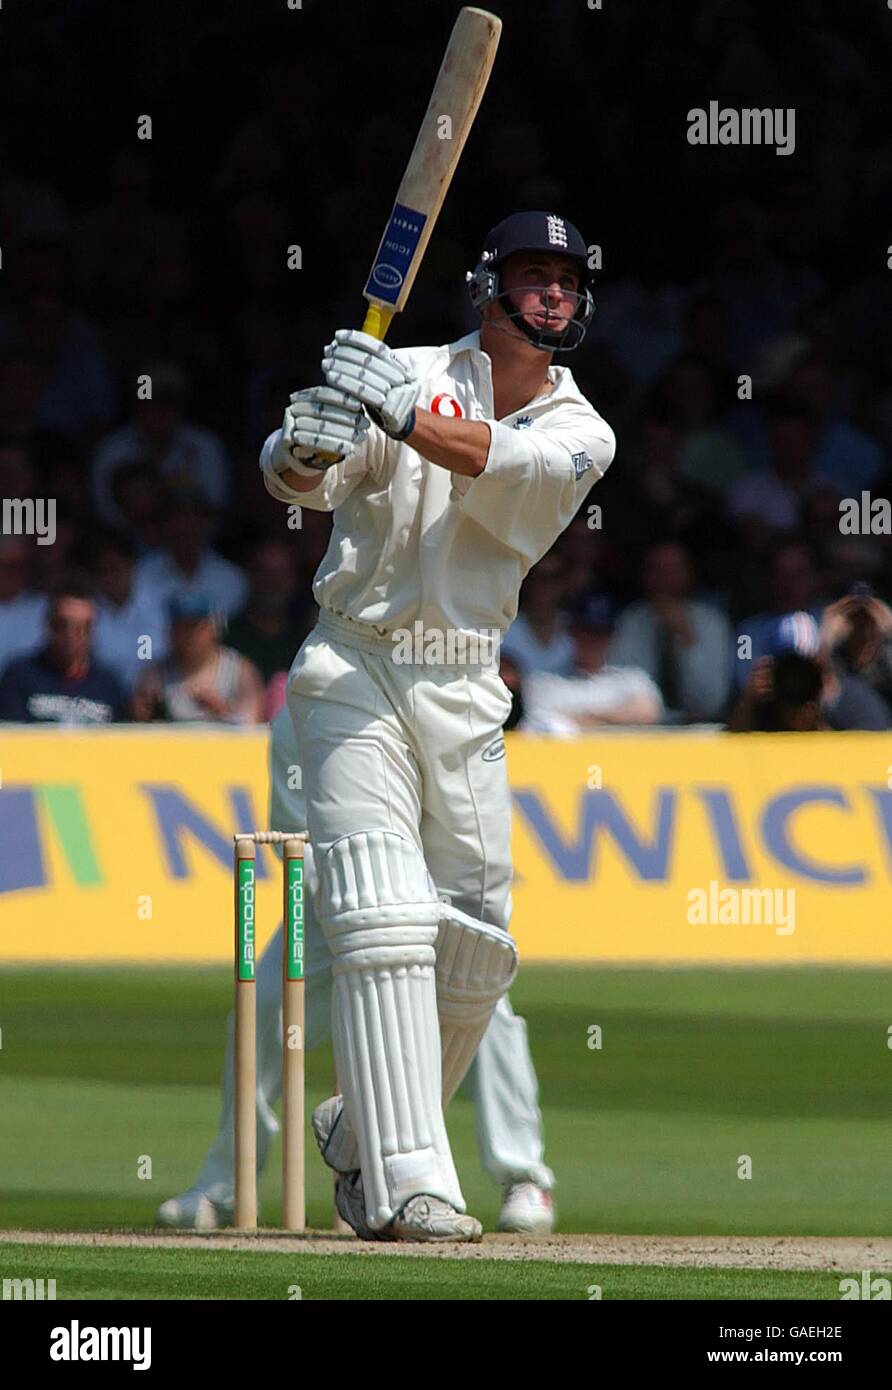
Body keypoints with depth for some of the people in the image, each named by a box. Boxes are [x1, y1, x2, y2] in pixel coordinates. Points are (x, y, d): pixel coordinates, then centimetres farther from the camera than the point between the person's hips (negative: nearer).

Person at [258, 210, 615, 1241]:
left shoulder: (579, 432, 2)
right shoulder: (411, 375, -4)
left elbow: (505, 461, -21)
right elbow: (295, 479, -14)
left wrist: (404, 417, -39)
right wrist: (307, 445, -38)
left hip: (466, 696, 4)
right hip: (355, 673, -4)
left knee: (475, 943, 6)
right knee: (385, 918, -17)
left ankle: (361, 1126, 30)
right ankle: (403, 1183, -23)